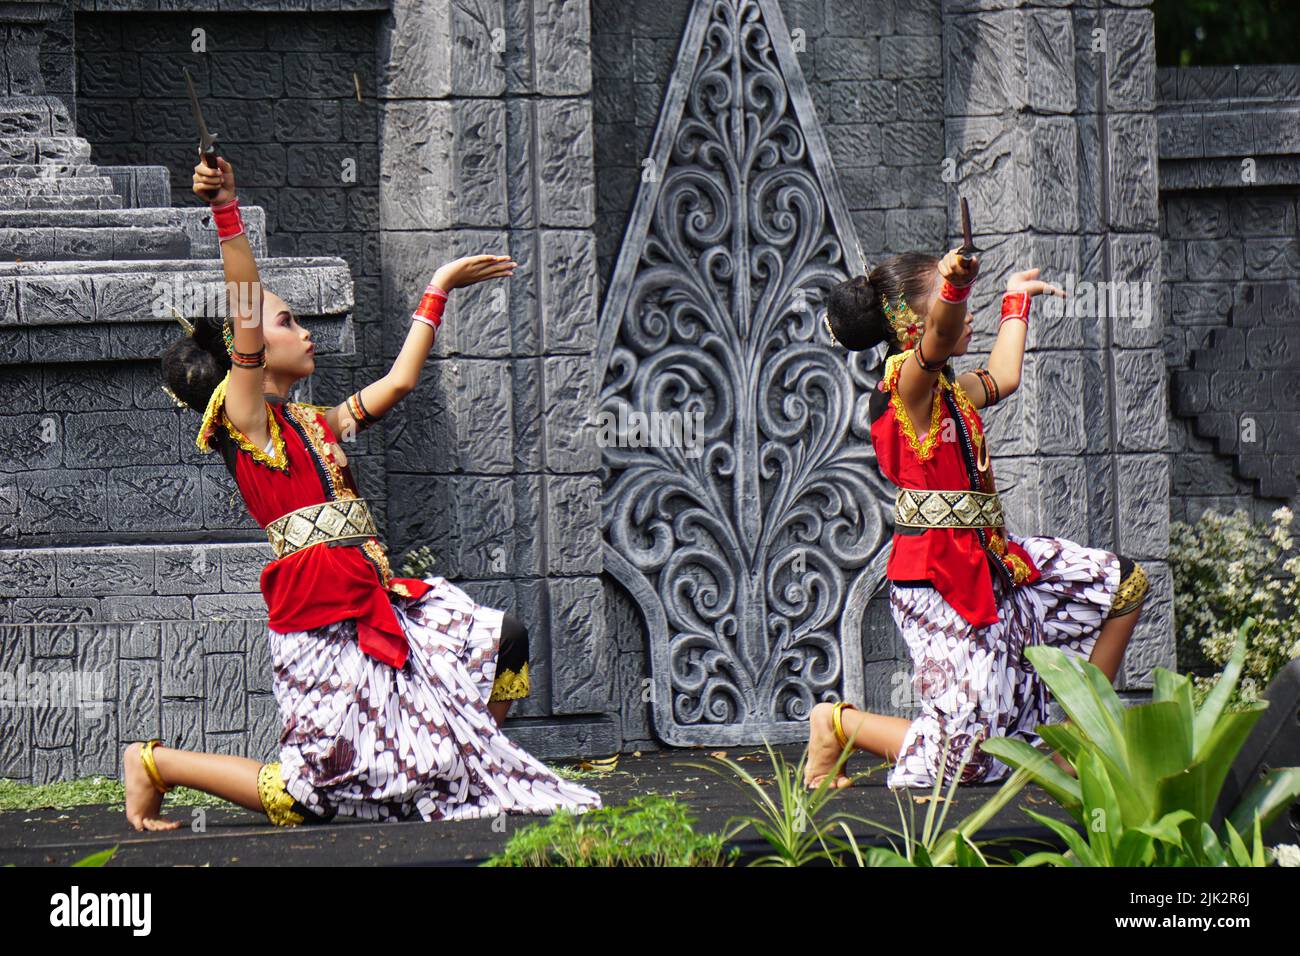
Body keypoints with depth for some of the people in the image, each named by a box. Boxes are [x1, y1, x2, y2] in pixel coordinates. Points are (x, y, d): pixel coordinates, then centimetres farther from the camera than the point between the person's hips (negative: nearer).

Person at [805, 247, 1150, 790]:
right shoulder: (907, 383, -15)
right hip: (939, 578, -10)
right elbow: (939, 337, -38)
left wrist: (1017, 301, 47)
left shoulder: (949, 390, 15)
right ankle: (839, 723, 10)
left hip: (992, 561, 10)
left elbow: (1000, 378, 35)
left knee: (1125, 584, 15)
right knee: (966, 758, -12)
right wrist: (954, 286, -59)